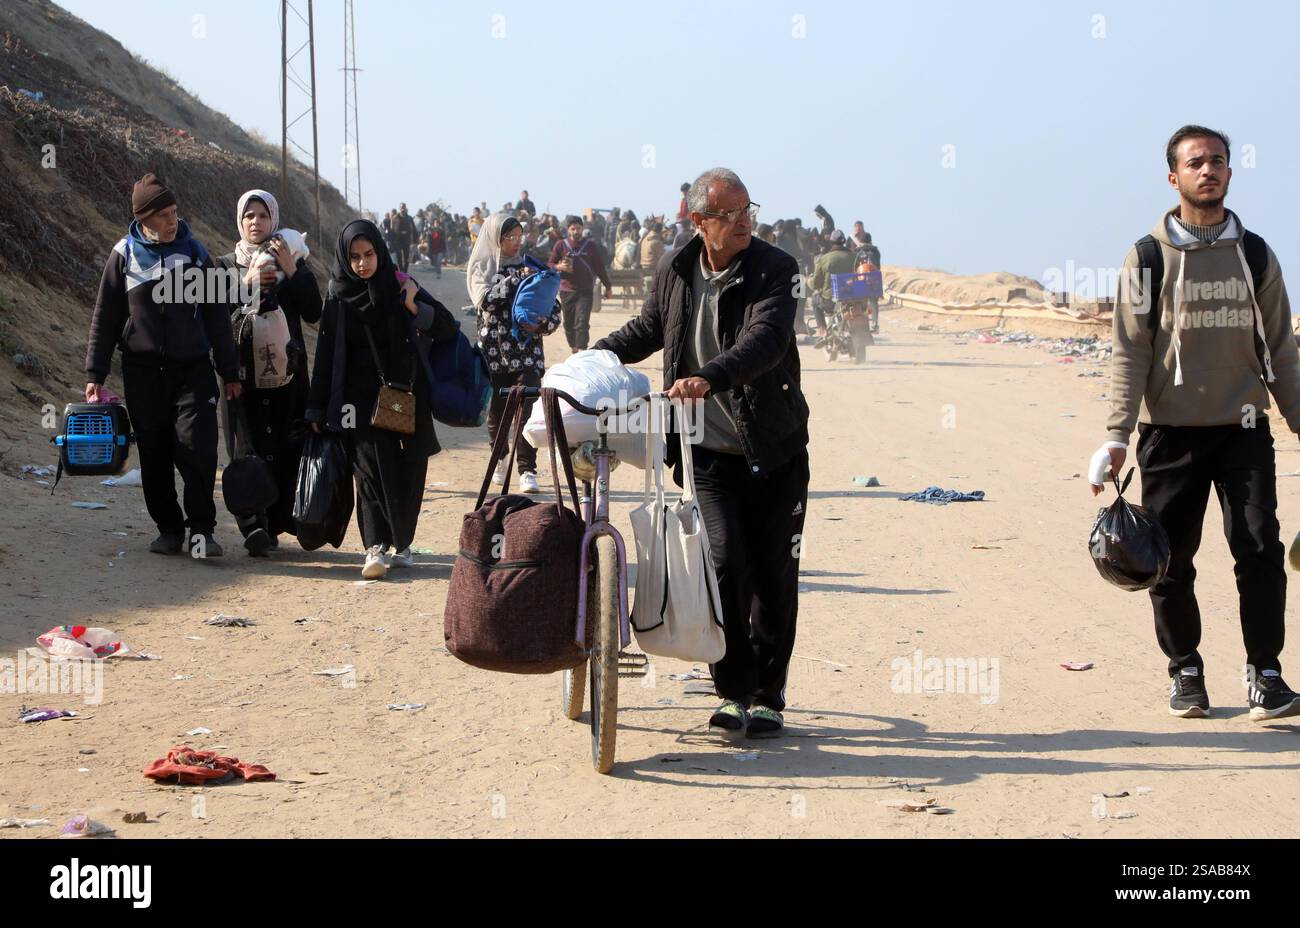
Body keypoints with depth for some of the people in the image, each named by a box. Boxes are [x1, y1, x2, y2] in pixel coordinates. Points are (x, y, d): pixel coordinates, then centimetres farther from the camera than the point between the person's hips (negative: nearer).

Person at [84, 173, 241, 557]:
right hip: (143, 371, 0)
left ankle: (200, 529, -2)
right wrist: (95, 374, 2)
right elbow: (104, 318, 6)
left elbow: (216, 315, 10)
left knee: (198, 450, -12)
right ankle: (169, 528, 17)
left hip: (193, 369, 0)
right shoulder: (125, 255, 2)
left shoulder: (194, 252, 5)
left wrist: (230, 372, 11)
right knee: (154, 456, 4)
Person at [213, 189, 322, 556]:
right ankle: (254, 526, -20)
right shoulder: (226, 266, 12)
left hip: (287, 374, 1)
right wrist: (245, 285, -11)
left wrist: (290, 269, -9)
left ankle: (276, 522, 9)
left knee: (287, 452, -2)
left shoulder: (294, 263, 11)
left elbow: (313, 313, -2)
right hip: (244, 374, -1)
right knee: (248, 452, -12)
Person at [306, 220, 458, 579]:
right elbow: (326, 355, 3)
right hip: (361, 398, -1)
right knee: (371, 468, -11)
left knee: (407, 471, 4)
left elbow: (449, 328, -2)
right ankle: (376, 547, -11)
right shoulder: (338, 297, 1)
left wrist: (415, 308, -19)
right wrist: (317, 410, 2)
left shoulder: (400, 286, 1)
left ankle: (401, 542, 18)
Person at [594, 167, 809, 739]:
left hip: (775, 452, -2)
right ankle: (734, 691, 1)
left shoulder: (774, 269, -10)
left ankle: (768, 695, 19)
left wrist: (710, 377, -42)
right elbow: (646, 331, 23)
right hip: (709, 454, 2)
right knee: (726, 565, -12)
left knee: (774, 575, 3)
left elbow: (767, 338, -27)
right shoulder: (674, 275, 3)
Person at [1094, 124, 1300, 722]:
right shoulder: (1149, 258, 1)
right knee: (1172, 560, 3)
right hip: (1170, 429, -1)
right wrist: (1117, 435, -10)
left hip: (1243, 426, 1)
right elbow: (1130, 352, -2)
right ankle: (1185, 672, 18)